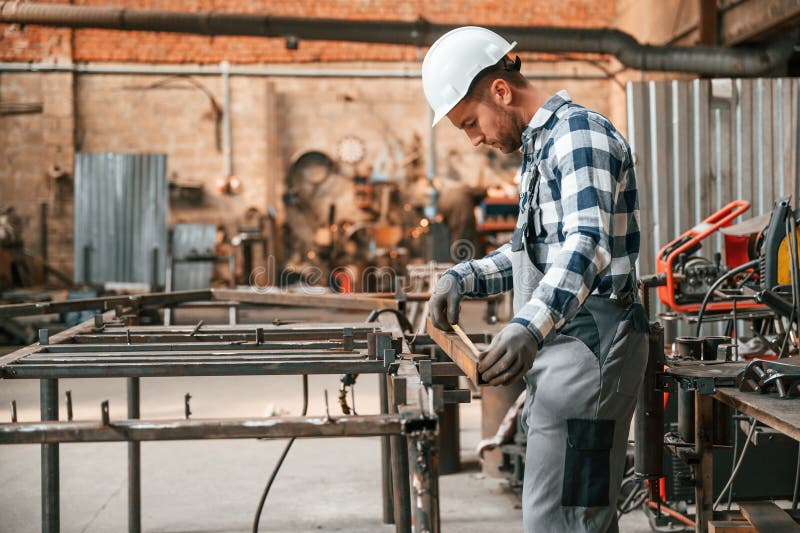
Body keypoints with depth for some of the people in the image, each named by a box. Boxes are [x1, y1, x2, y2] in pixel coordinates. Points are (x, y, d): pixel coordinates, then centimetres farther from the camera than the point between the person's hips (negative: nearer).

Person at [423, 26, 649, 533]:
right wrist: (463, 278, 11)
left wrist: (529, 328, -43)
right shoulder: (542, 144, 19)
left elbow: (587, 243, -29)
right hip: (562, 345, 10)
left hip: (588, 345, -10)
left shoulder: (580, 132, -13)